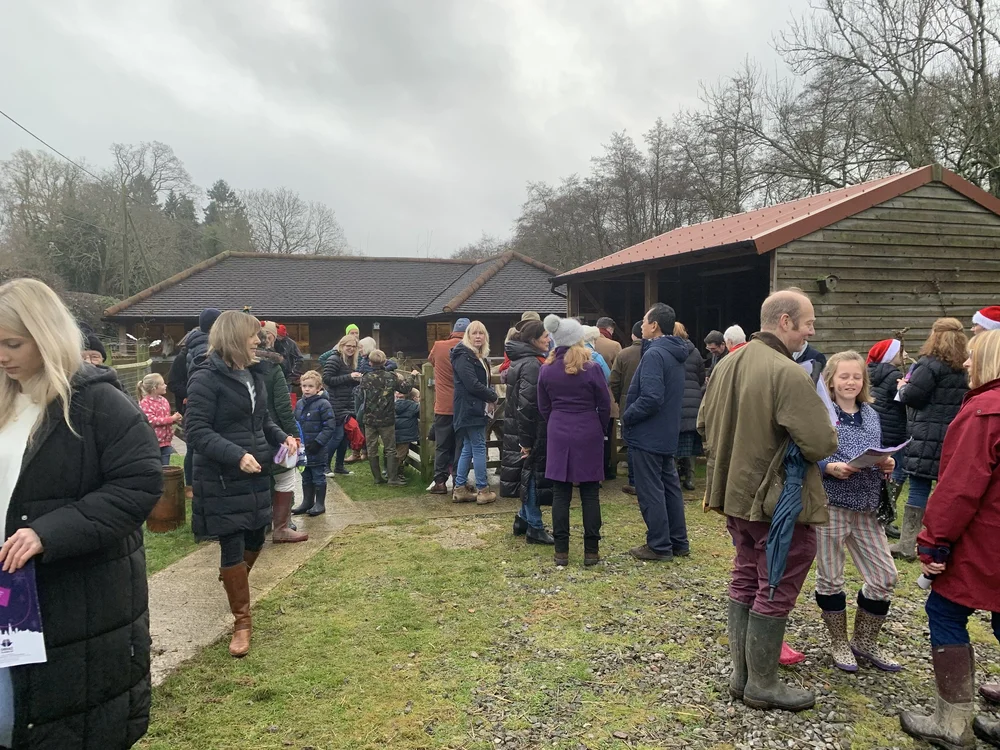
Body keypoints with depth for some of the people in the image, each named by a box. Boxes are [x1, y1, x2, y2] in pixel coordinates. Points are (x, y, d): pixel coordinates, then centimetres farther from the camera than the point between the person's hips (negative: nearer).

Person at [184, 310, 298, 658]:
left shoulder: (253, 375, 9)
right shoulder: (206, 378, -15)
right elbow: (196, 429, -20)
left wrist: (282, 437, 0)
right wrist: (236, 455, -30)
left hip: (256, 474, 8)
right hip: (222, 480, -7)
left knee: (256, 537, 18)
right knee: (232, 548, 0)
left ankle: (234, 580, 49)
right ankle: (242, 622, 15)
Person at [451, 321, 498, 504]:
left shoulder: (480, 357, 18)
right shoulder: (463, 356, -13)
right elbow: (472, 384, -21)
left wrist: (490, 395, 2)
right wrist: (492, 396, -10)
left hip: (475, 409, 10)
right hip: (469, 409, -10)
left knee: (468, 448, 11)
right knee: (479, 448, -6)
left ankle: (460, 489, 16)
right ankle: (483, 490, 1)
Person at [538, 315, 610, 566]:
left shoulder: (546, 370, 0)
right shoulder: (591, 368, -9)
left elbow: (544, 407, 6)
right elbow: (605, 406, -3)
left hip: (558, 435, 2)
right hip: (588, 435, -2)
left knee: (560, 493, 7)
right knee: (590, 494, 6)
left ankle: (561, 551, 10)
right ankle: (591, 551, 10)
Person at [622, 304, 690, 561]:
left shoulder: (654, 355, -20)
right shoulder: (675, 354, 11)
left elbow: (651, 398, -29)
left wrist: (627, 416, -15)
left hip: (647, 435, -10)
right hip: (667, 434, 10)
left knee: (650, 491, 0)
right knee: (669, 486, 15)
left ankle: (659, 545, 8)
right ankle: (678, 542, 24)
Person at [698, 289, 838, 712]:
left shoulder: (727, 365, 4)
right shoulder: (789, 374, -23)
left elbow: (704, 424, 13)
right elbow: (822, 444, -24)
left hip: (736, 494, 8)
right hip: (778, 501, -8)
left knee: (745, 581, 18)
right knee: (776, 592, 6)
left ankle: (741, 673, 29)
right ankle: (762, 684, 19)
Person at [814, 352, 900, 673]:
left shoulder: (871, 414, 11)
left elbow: (879, 456, 17)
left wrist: (886, 465, -4)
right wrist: (830, 467, -25)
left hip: (866, 507, 6)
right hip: (829, 505, -5)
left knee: (885, 576, 8)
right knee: (830, 577, 6)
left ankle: (864, 641, 29)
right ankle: (839, 643, 26)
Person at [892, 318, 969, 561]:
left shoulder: (930, 365, -12)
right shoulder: (964, 369, 10)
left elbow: (911, 396, -14)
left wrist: (902, 387, 7)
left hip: (927, 438, -7)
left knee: (919, 487, -4)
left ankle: (908, 543, 0)